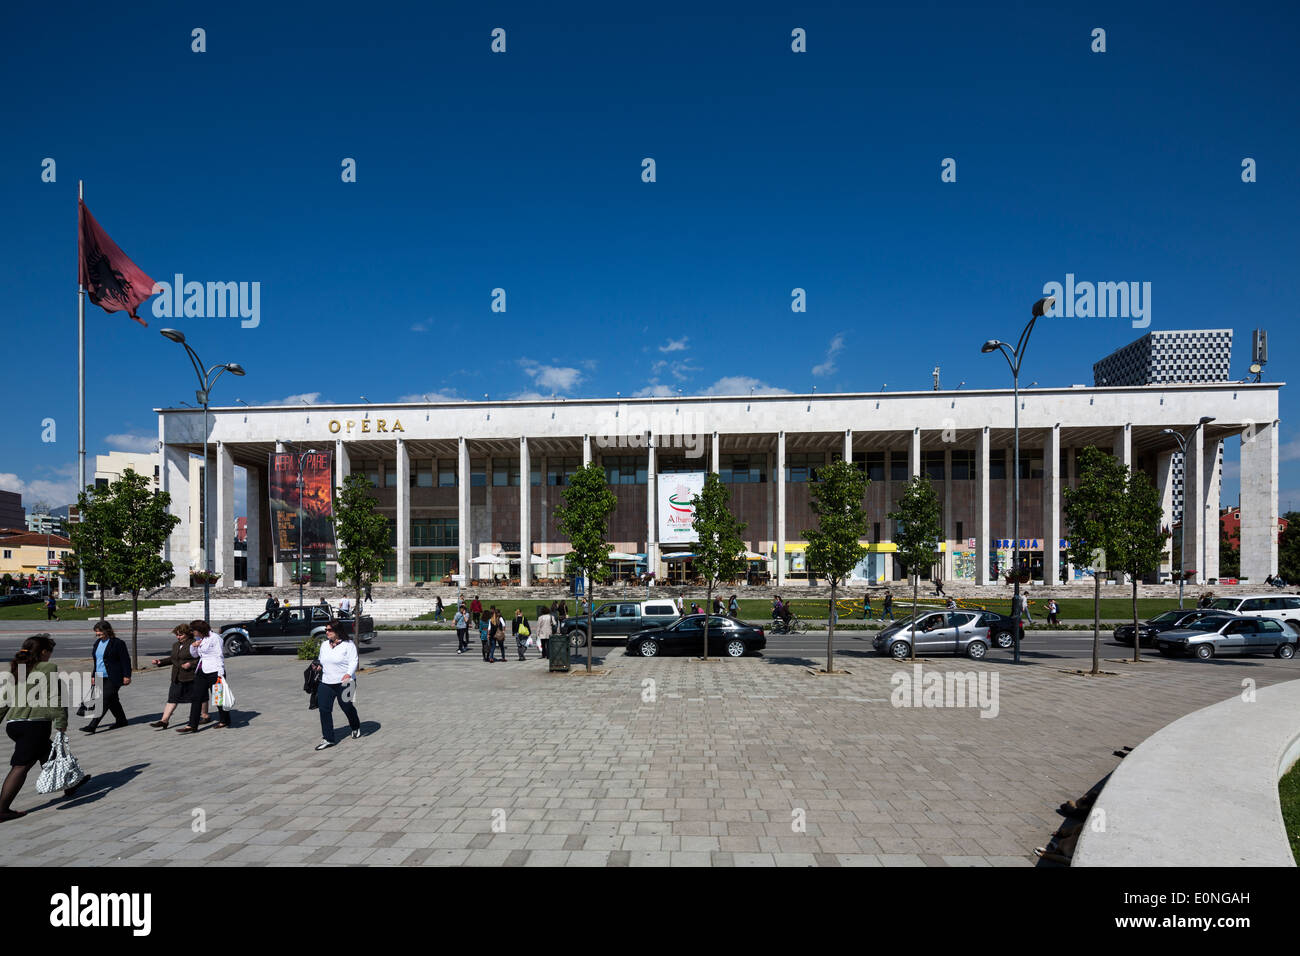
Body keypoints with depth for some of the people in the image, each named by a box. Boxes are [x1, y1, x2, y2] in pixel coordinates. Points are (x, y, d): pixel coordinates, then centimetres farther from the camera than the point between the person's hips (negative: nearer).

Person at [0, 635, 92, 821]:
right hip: (36, 723, -8)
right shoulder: (48, 669, -4)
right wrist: (62, 724, -5)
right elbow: (56, 700, -9)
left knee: (47, 754, 21)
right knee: (21, 766, -4)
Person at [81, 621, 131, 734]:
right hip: (101, 678, 8)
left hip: (113, 678, -8)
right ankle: (121, 720, 26)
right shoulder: (97, 643, 12)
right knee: (112, 700, 14)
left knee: (105, 700, -12)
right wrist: (94, 675, 21)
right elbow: (97, 661, 22)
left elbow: (125, 660, -11)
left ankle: (92, 726, -13)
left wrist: (127, 676, -14)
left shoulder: (117, 643, -11)